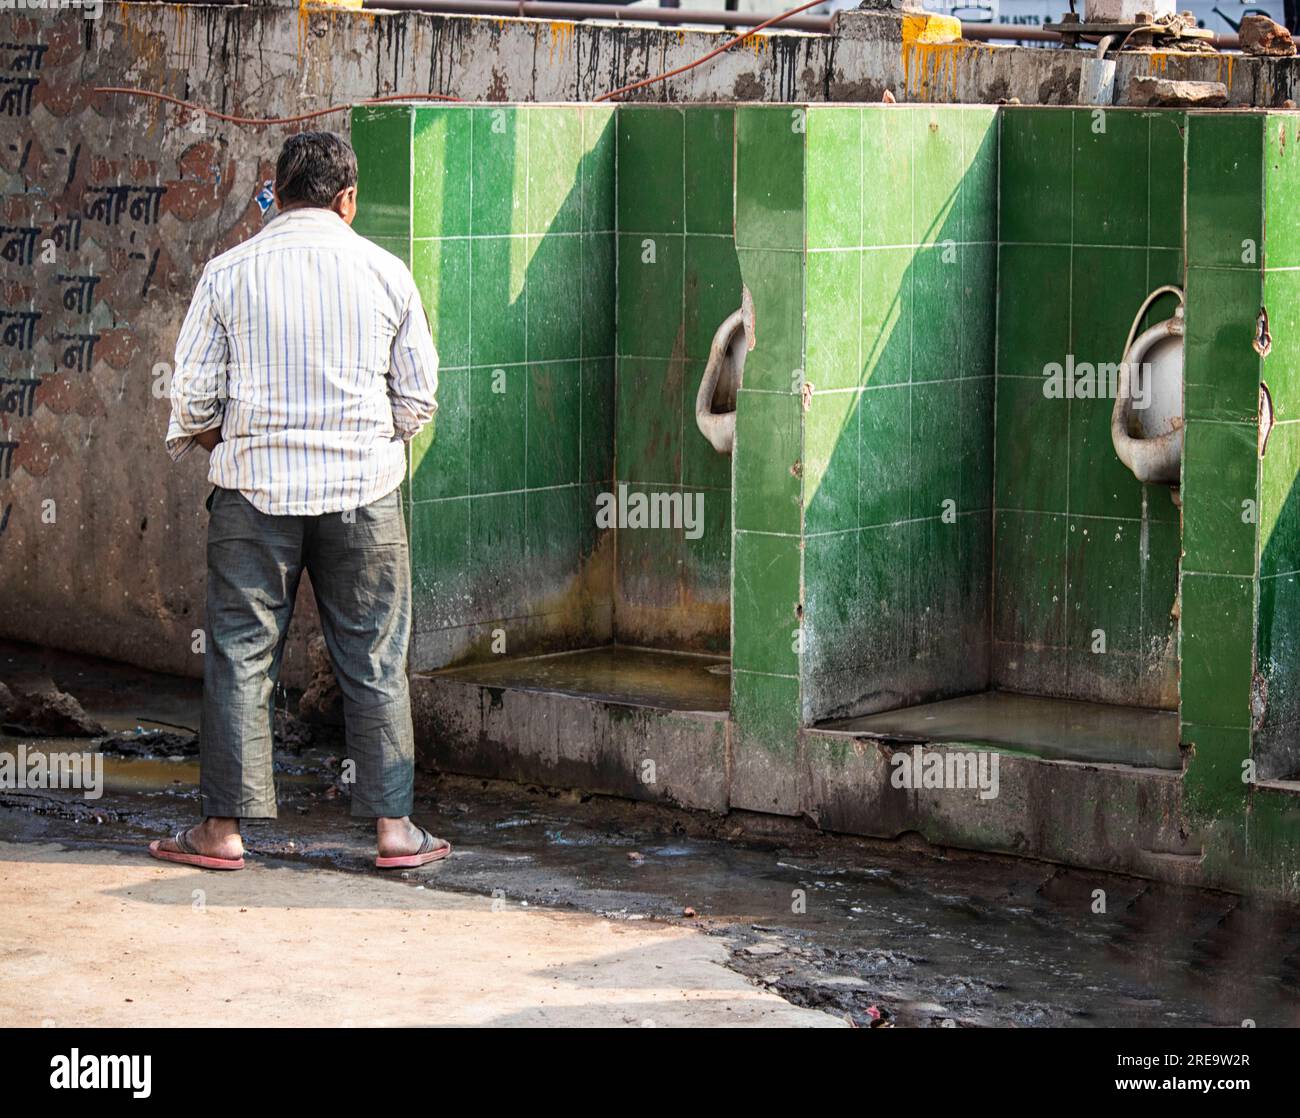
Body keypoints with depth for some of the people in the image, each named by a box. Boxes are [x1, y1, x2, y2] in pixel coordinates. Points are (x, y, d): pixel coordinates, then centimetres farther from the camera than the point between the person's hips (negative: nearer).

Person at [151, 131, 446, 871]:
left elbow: (194, 394, -1)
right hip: (364, 491, 0)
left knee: (241, 655, 6)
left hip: (256, 488, 0)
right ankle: (394, 825, 9)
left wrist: (206, 440, 20)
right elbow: (420, 394, 3)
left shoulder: (229, 273, -2)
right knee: (375, 660, 7)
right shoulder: (384, 272, -1)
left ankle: (224, 829, 8)